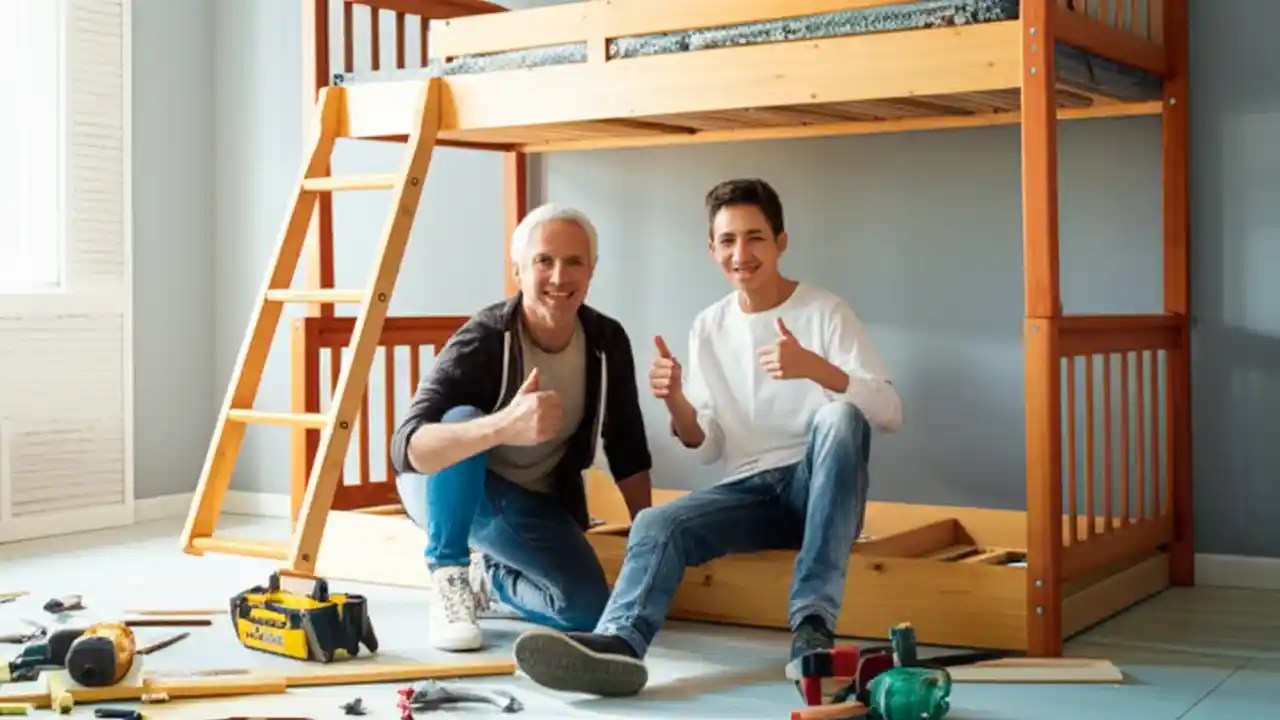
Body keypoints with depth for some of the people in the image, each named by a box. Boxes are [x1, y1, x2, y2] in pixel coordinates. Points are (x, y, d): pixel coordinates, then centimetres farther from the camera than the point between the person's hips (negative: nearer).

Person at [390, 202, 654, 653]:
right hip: (449, 489, -4)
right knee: (461, 420, -36)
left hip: (536, 505, 4)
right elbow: (406, 448, -42)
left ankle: (487, 577, 15)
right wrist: (504, 426, -59)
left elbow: (628, 451, 2)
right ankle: (448, 577, -16)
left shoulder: (608, 342, -12)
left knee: (588, 611, -18)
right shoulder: (482, 341, -28)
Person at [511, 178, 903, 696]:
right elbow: (709, 449, 9)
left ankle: (813, 620, -36)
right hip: (749, 490, 3)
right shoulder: (708, 328, 9)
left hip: (818, 487, -3)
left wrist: (816, 367, -32)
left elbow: (890, 413, -13)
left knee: (840, 416, -34)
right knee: (656, 524, -24)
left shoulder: (824, 310, -3)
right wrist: (676, 401, -13)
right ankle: (619, 643, -53)